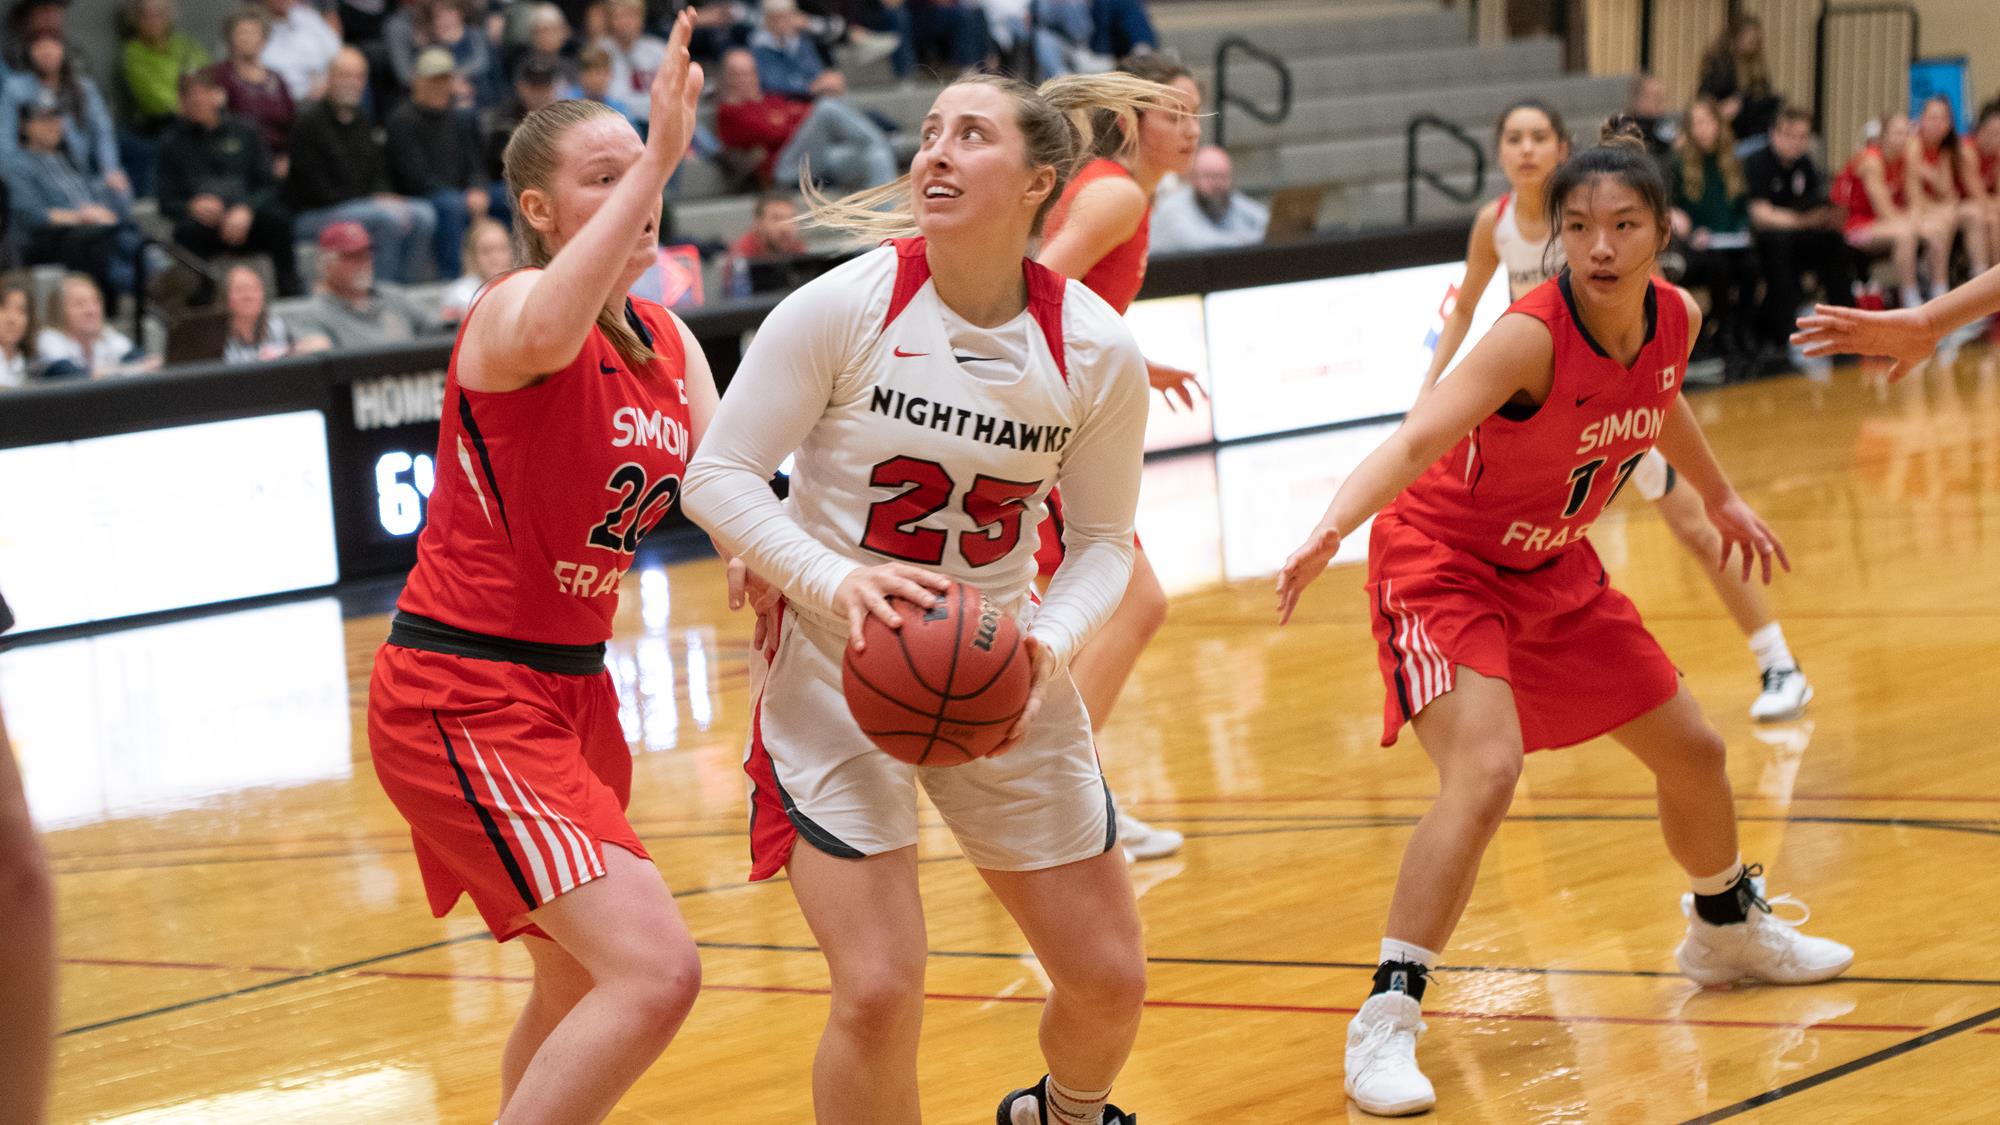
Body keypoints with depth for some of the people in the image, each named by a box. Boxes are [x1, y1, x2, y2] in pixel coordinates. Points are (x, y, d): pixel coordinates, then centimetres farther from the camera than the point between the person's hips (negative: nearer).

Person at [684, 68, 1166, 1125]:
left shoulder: (1098, 351, -9)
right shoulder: (843, 306, -17)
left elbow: (1102, 540, 2)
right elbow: (716, 476, -12)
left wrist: (1051, 641, -18)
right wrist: (836, 578, -28)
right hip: (838, 670, -3)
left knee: (1108, 979, 9)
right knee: (879, 989, -16)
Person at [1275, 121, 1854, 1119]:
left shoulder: (1675, 320, -10)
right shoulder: (1532, 335, -31)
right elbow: (1416, 442, -42)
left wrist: (1720, 497, 28)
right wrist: (1330, 531, -59)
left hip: (1553, 568, 7)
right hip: (1444, 564, -7)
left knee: (1692, 752, 17)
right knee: (1486, 773, -28)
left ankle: (1727, 930, 46)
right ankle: (1387, 1019, -22)